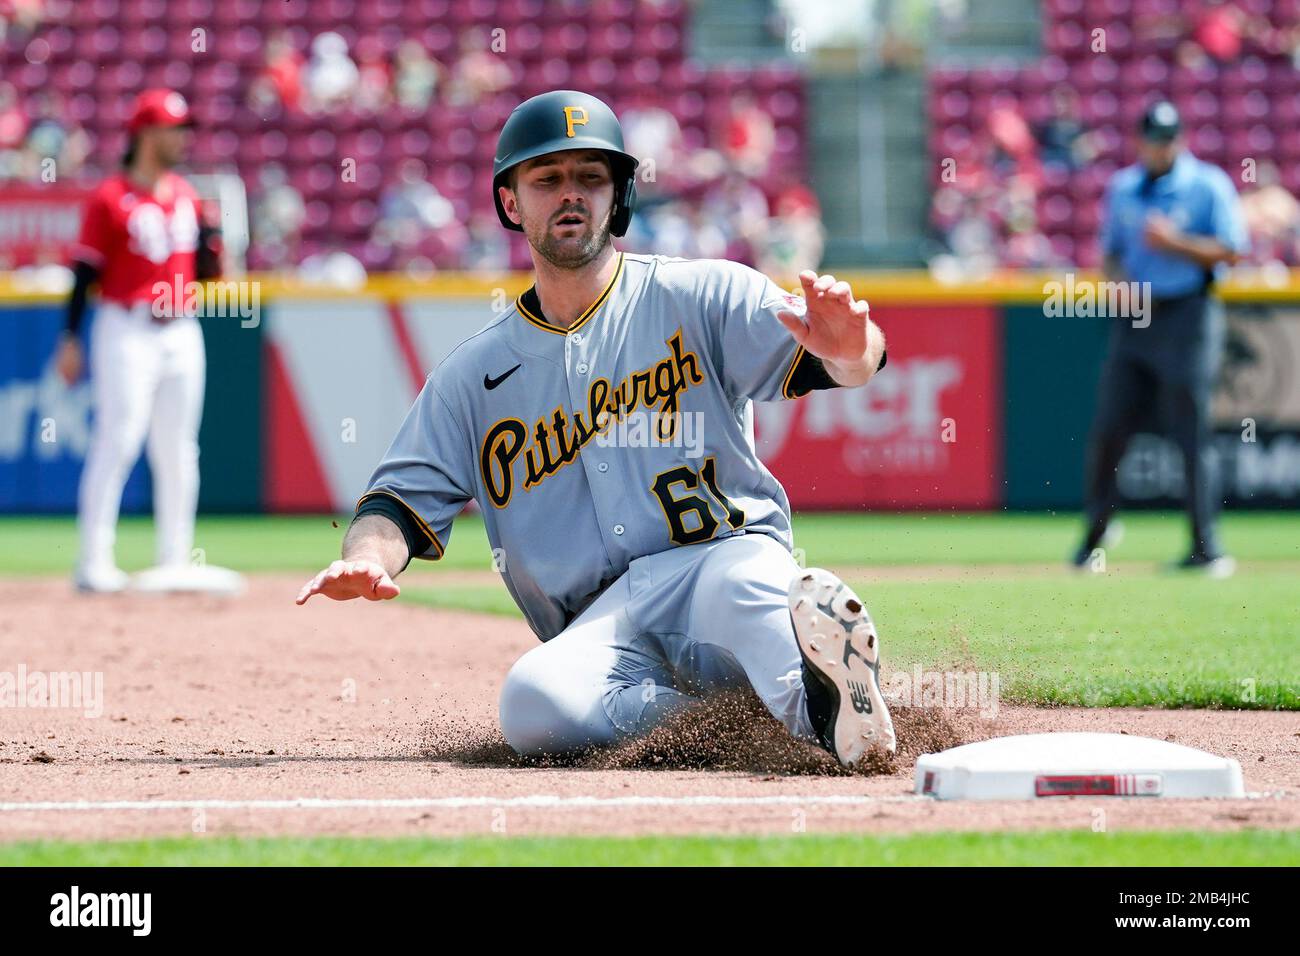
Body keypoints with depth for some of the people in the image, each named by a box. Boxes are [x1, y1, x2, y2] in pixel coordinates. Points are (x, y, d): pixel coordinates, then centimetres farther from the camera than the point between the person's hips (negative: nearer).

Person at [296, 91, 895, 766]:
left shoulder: (702, 297, 9)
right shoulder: (473, 375, 19)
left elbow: (851, 359, -5)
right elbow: (405, 499, 15)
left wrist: (847, 351, -32)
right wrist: (369, 558, -11)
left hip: (727, 556, -2)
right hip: (605, 626, 2)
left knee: (748, 584, -39)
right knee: (535, 704, -33)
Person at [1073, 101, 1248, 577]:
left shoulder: (1210, 185, -3)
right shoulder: (1122, 188, 13)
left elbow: (1232, 251, -8)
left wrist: (1175, 242, -18)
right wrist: (1118, 280, 1)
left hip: (1188, 316, -5)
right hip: (1134, 318, 5)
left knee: (1191, 436, -6)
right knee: (1107, 429, 1)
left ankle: (1206, 547, -3)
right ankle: (1096, 532, 16)